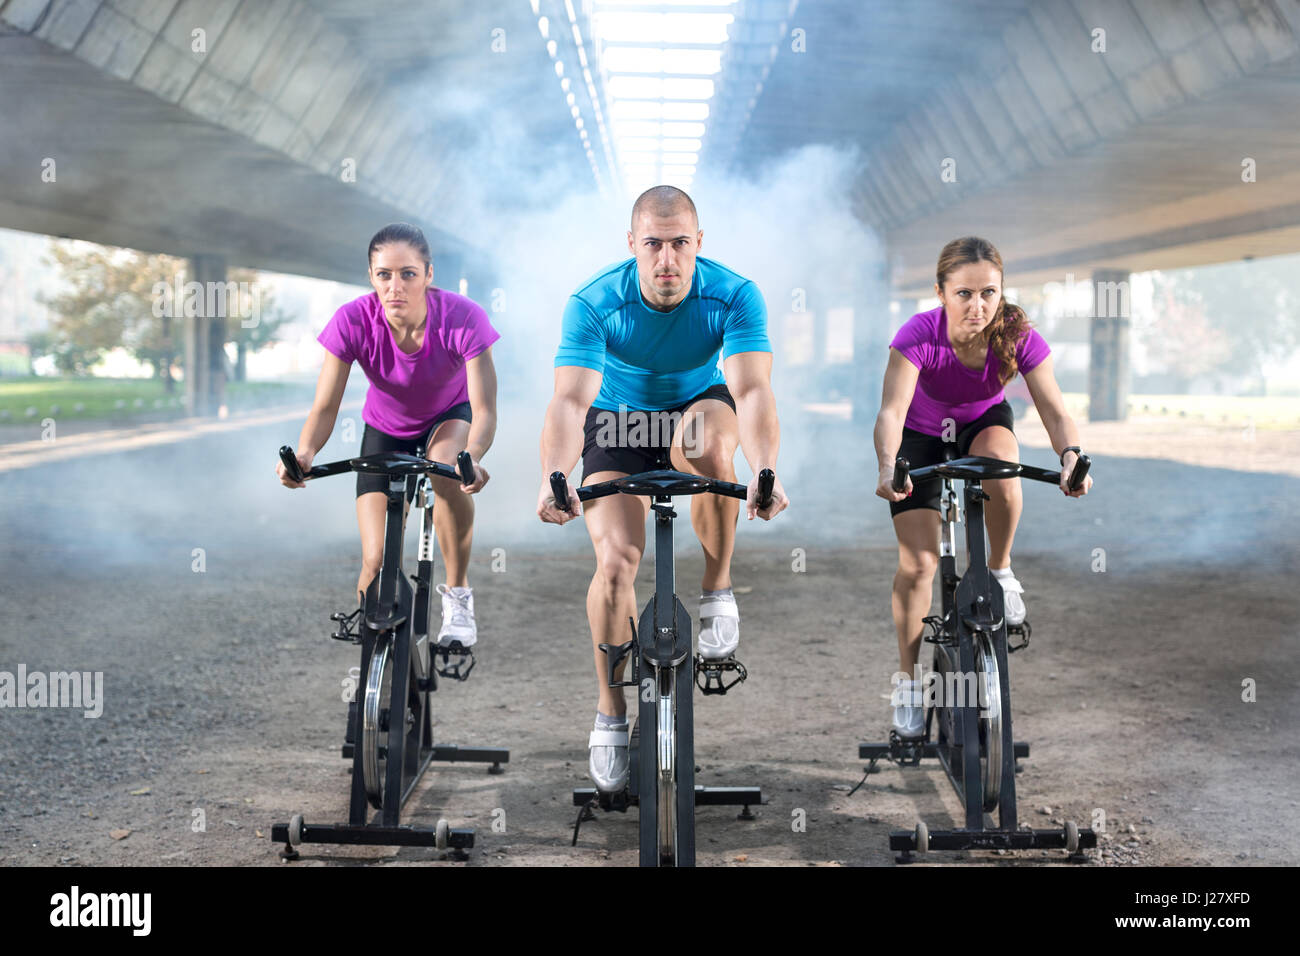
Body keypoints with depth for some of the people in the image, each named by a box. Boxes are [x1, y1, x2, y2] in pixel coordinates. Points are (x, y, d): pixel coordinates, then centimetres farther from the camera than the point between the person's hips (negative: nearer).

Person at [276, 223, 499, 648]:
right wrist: (304, 454, -48)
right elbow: (325, 406, -27)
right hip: (386, 430, 1)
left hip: (452, 417, -1)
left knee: (446, 464, -37)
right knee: (377, 562, -11)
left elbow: (484, 409, -35)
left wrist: (472, 457, -57)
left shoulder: (462, 318, -33)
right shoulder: (353, 322, -30)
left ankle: (457, 596, -17)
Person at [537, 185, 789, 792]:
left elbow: (752, 390, -38)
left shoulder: (734, 296, -26)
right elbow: (570, 401, -36)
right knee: (615, 558, -17)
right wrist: (553, 479, -55)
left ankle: (717, 593, -15)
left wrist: (765, 470, -57)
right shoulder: (593, 304, -27)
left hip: (699, 406, 0)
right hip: (618, 421, 0)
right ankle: (610, 715, 1)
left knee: (708, 441, -37)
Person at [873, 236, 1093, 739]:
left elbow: (1053, 409, -32)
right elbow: (891, 411, -43)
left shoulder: (1019, 337, -28)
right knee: (918, 561, -10)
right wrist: (888, 466, -62)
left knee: (1002, 475, -36)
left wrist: (1070, 457, -52)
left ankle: (999, 570, -7)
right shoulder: (918, 336, -34)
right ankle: (908, 681, 6)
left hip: (983, 423, 1)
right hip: (922, 436, -1)